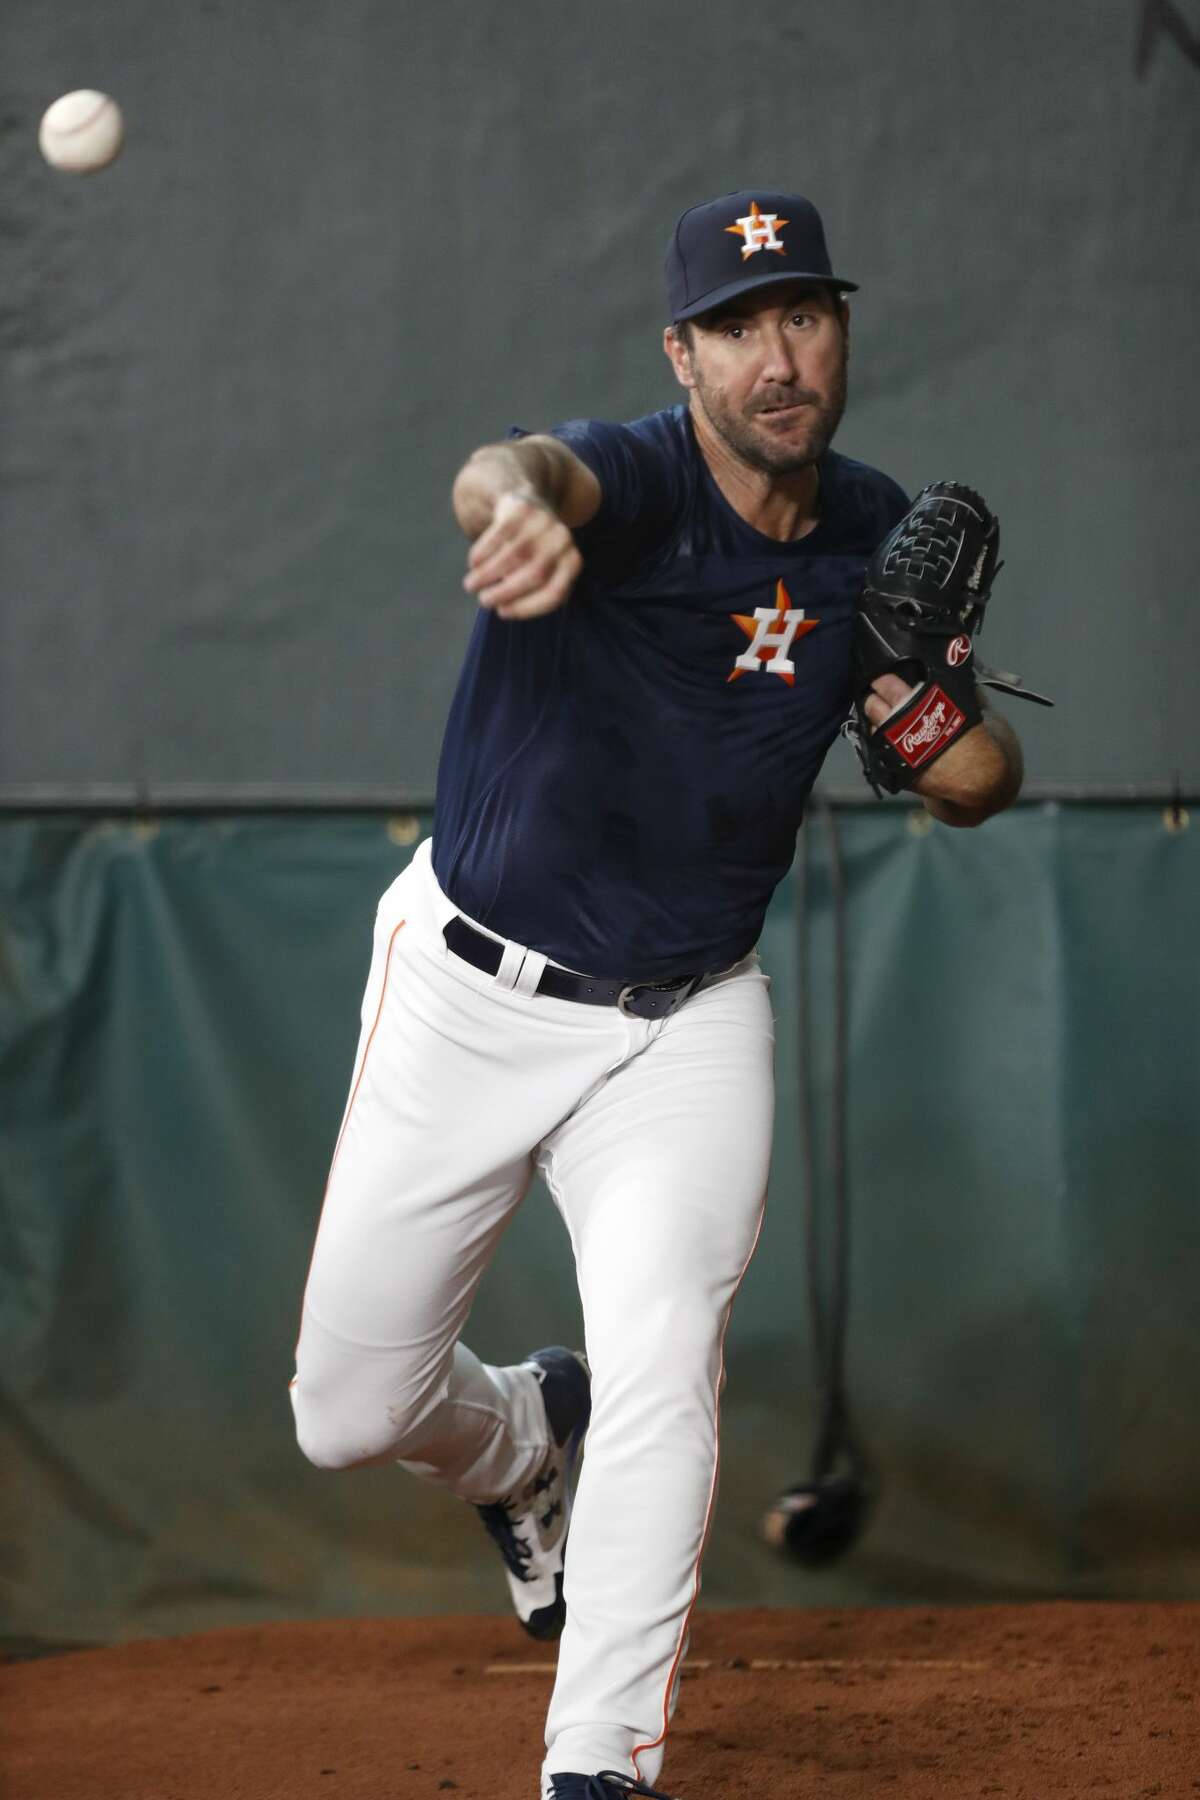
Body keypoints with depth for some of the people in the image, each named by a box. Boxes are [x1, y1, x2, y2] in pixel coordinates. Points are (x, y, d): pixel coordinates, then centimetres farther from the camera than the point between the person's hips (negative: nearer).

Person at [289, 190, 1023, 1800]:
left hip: (686, 1026, 2)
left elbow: (980, 789, 5)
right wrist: (519, 504, -72)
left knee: (664, 1380, -18)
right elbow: (520, 472, -46)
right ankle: (527, 1441, 40)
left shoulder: (876, 537, -3)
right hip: (474, 991, -2)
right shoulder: (636, 479, -20)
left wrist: (947, 733, -20)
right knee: (352, 1412, 6)